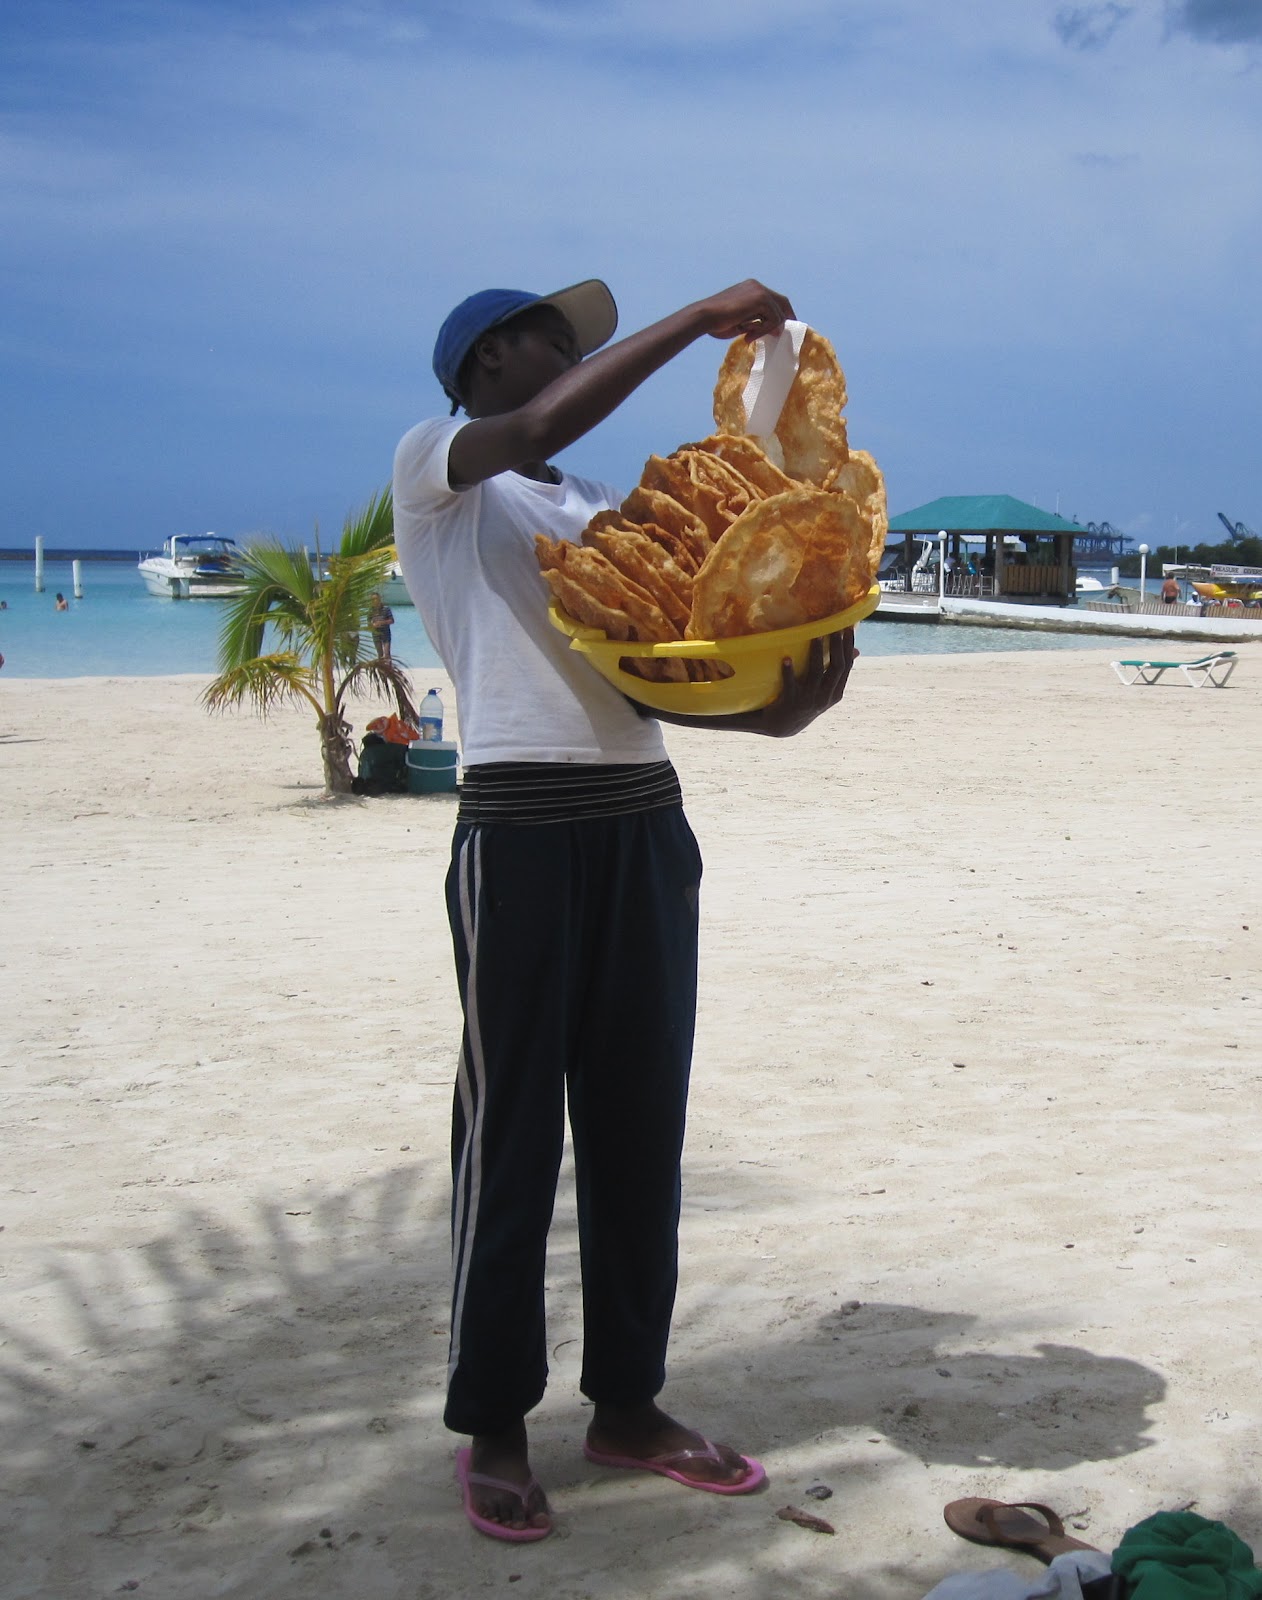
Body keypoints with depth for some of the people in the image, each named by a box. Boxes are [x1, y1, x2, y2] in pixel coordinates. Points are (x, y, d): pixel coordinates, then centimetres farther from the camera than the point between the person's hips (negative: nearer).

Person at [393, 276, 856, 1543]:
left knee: (640, 1126, 9)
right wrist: (700, 317, -11)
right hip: (520, 829, -6)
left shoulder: (607, 510, 22)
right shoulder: (432, 465, 4)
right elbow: (542, 430, -18)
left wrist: (775, 711, -9)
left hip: (646, 828, 6)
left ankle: (627, 1402, 22)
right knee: (511, 1131, -1)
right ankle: (492, 1428, 13)